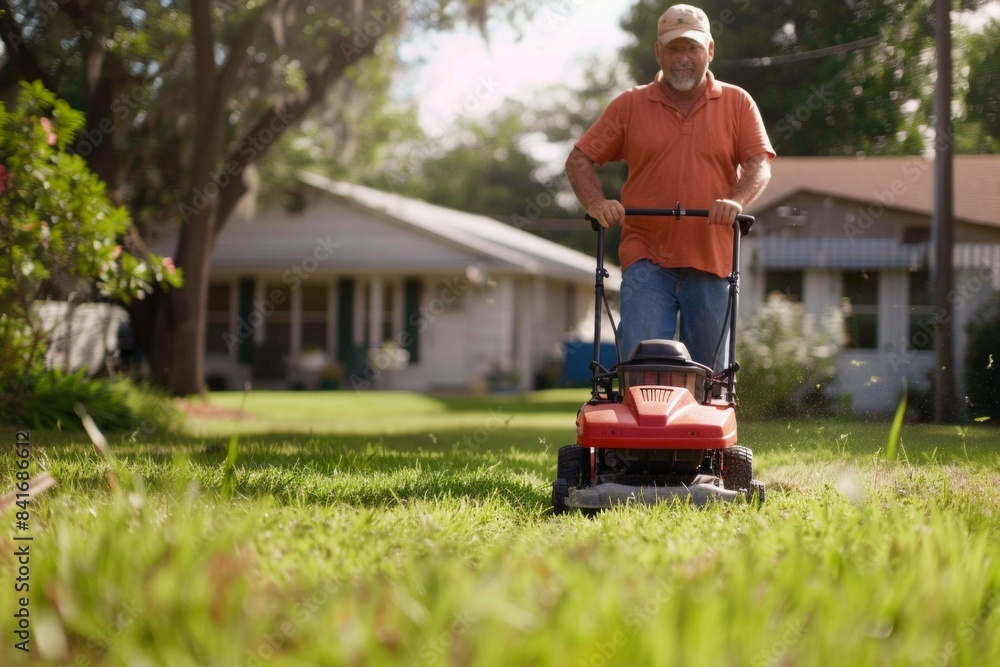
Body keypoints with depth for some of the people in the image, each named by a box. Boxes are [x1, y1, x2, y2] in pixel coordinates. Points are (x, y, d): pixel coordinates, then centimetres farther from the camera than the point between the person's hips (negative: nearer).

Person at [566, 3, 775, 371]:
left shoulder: (737, 103, 10)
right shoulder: (629, 105, 9)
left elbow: (760, 163, 1)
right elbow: (579, 160, 8)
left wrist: (736, 201, -19)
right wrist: (597, 203, -11)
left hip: (710, 261, 1)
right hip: (647, 260, -1)